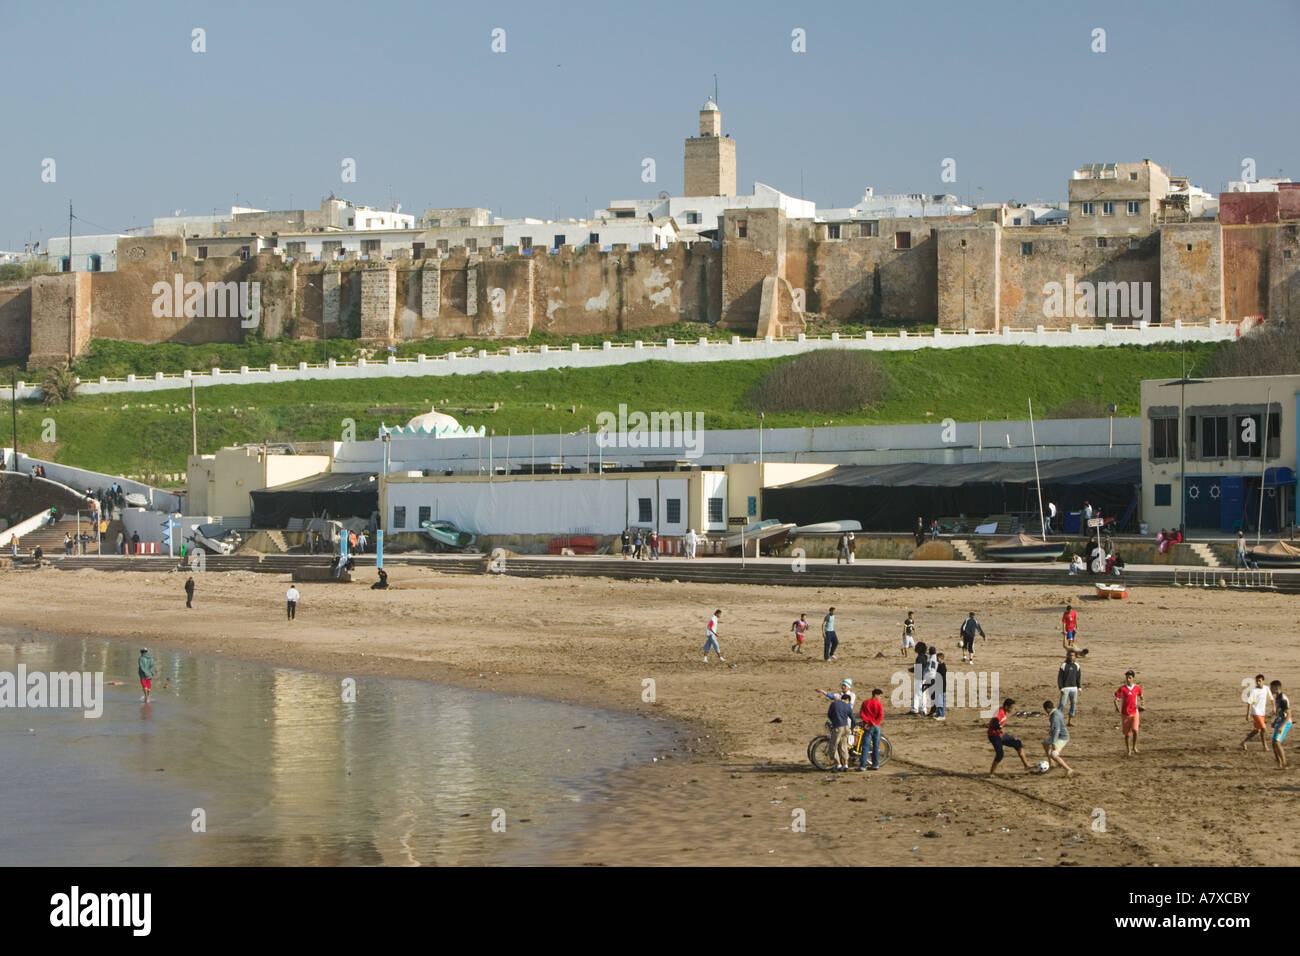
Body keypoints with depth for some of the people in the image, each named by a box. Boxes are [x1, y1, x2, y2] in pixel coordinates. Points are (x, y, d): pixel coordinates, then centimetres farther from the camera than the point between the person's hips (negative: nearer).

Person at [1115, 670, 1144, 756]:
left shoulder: (1137, 688, 2)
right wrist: (1117, 708, -22)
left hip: (1135, 713, 0)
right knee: (1127, 733, 5)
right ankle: (1128, 750, 21)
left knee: (1135, 730, -17)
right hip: (1125, 713, 0)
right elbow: (1116, 699, -6)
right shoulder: (1122, 688, -5)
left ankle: (1134, 747, 5)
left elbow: (1140, 697, 20)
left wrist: (1142, 702, -1)